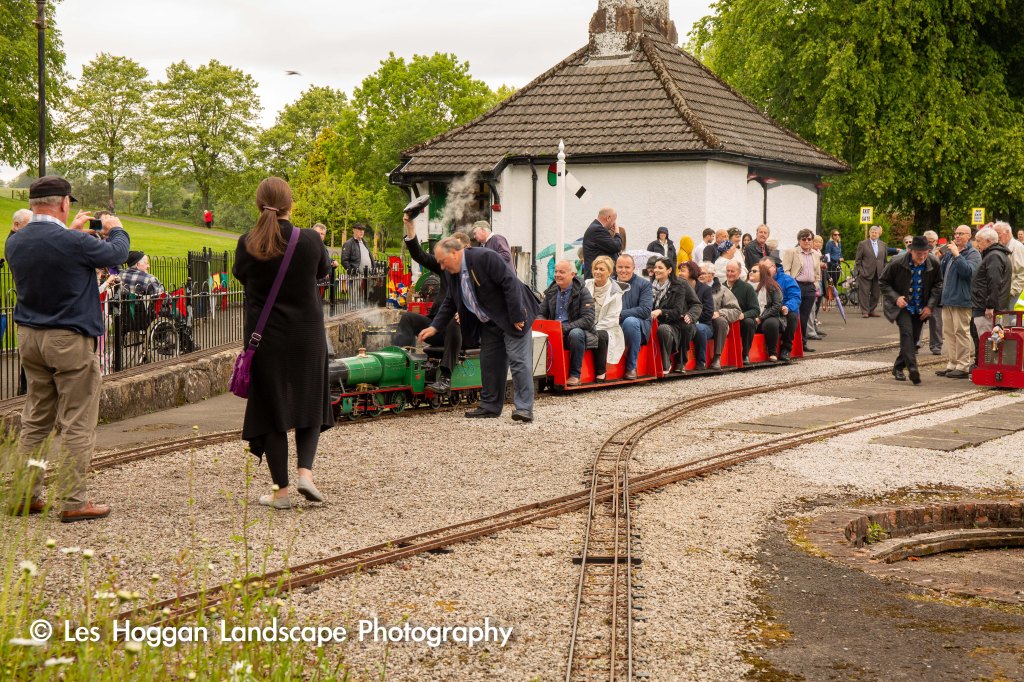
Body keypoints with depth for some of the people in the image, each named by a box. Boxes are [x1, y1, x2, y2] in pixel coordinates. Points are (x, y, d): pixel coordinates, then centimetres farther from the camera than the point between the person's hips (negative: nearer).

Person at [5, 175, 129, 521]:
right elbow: (116, 253, -1)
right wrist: (115, 229, 19)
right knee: (77, 425, -1)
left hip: (28, 337, 7)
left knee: (35, 421, 16)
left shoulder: (15, 242, 2)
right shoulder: (74, 243, -18)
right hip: (69, 340, -7)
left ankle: (26, 496, 20)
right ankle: (73, 502, 1)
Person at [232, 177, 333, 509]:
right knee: (309, 404, 17)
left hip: (265, 339, 0)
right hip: (306, 337, 0)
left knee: (271, 410, 8)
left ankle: (281, 490, 10)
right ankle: (305, 471, -1)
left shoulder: (247, 245, -10)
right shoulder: (310, 241, -11)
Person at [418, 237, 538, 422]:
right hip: (489, 324, 9)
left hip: (512, 318, -8)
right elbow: (449, 303, 14)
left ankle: (524, 408, -11)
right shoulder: (452, 273, 4)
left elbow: (510, 283, -25)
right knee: (489, 363, 9)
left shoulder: (485, 258, -23)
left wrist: (517, 316, -25)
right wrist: (435, 327, 4)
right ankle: (490, 406, 17)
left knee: (519, 361, -10)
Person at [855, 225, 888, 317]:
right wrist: (859, 271, -7)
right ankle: (864, 312, 2)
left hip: (878, 274, 4)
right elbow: (857, 260, 1)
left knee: (876, 294, 6)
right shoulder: (862, 244, 1)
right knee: (865, 293, -3)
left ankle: (871, 310, 17)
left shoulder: (883, 245, 12)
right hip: (866, 273, -4)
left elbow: (885, 260, 16)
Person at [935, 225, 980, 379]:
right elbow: (940, 272, 24)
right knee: (948, 332, 10)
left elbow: (968, 271, -22)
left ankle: (963, 366, -3)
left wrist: (957, 255, -22)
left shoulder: (973, 254, -5)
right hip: (947, 299, 8)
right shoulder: (949, 252, 19)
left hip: (961, 300, -8)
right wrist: (940, 258, 7)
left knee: (961, 332, -6)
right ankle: (951, 364, 17)